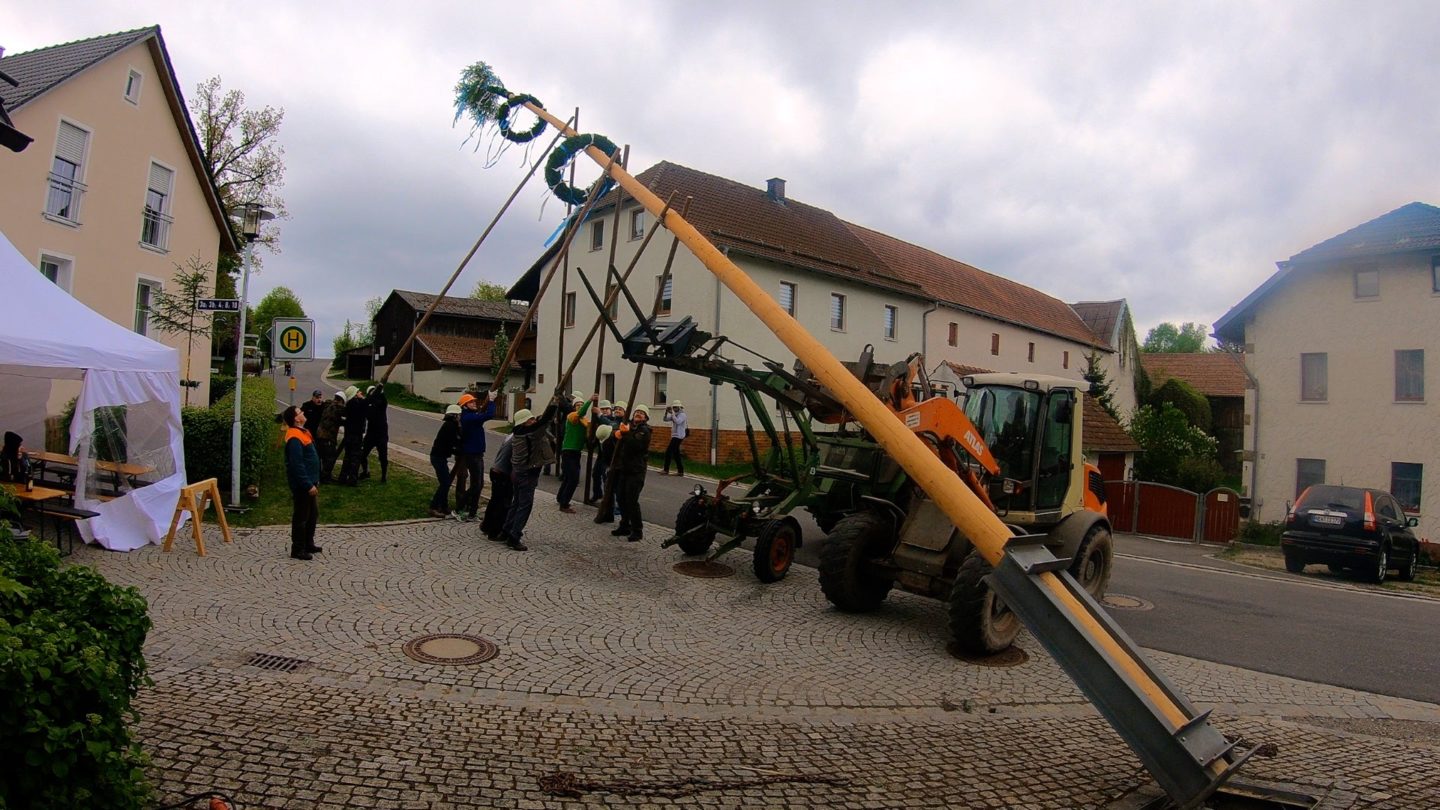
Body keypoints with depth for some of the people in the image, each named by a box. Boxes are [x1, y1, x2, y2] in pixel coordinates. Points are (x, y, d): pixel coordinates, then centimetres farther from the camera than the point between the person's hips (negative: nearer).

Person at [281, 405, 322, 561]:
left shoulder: (302, 433, 11)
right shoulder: (294, 438, -21)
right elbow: (297, 465, -25)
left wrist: (314, 482, 21)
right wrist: (308, 485, -23)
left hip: (310, 482, 10)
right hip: (302, 485, -10)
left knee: (313, 514, 19)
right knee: (301, 517, -1)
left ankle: (308, 544, 31)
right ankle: (297, 549, 8)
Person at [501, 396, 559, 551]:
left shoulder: (518, 433, 6)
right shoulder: (530, 431, -19)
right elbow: (546, 417, -22)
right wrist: (556, 398, -16)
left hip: (518, 472, 9)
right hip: (528, 474, -9)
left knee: (516, 503, 19)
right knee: (525, 505, -5)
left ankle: (508, 531, 27)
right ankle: (514, 538, -5)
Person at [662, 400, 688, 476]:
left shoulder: (682, 415, -12)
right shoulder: (674, 415, 13)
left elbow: (677, 421, -29)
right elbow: (665, 419, 11)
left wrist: (672, 413, -24)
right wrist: (666, 412, -6)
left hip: (678, 436, -9)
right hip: (675, 436, 9)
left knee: (668, 451, -10)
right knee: (676, 453, 9)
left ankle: (666, 470, -6)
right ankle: (680, 471, 12)